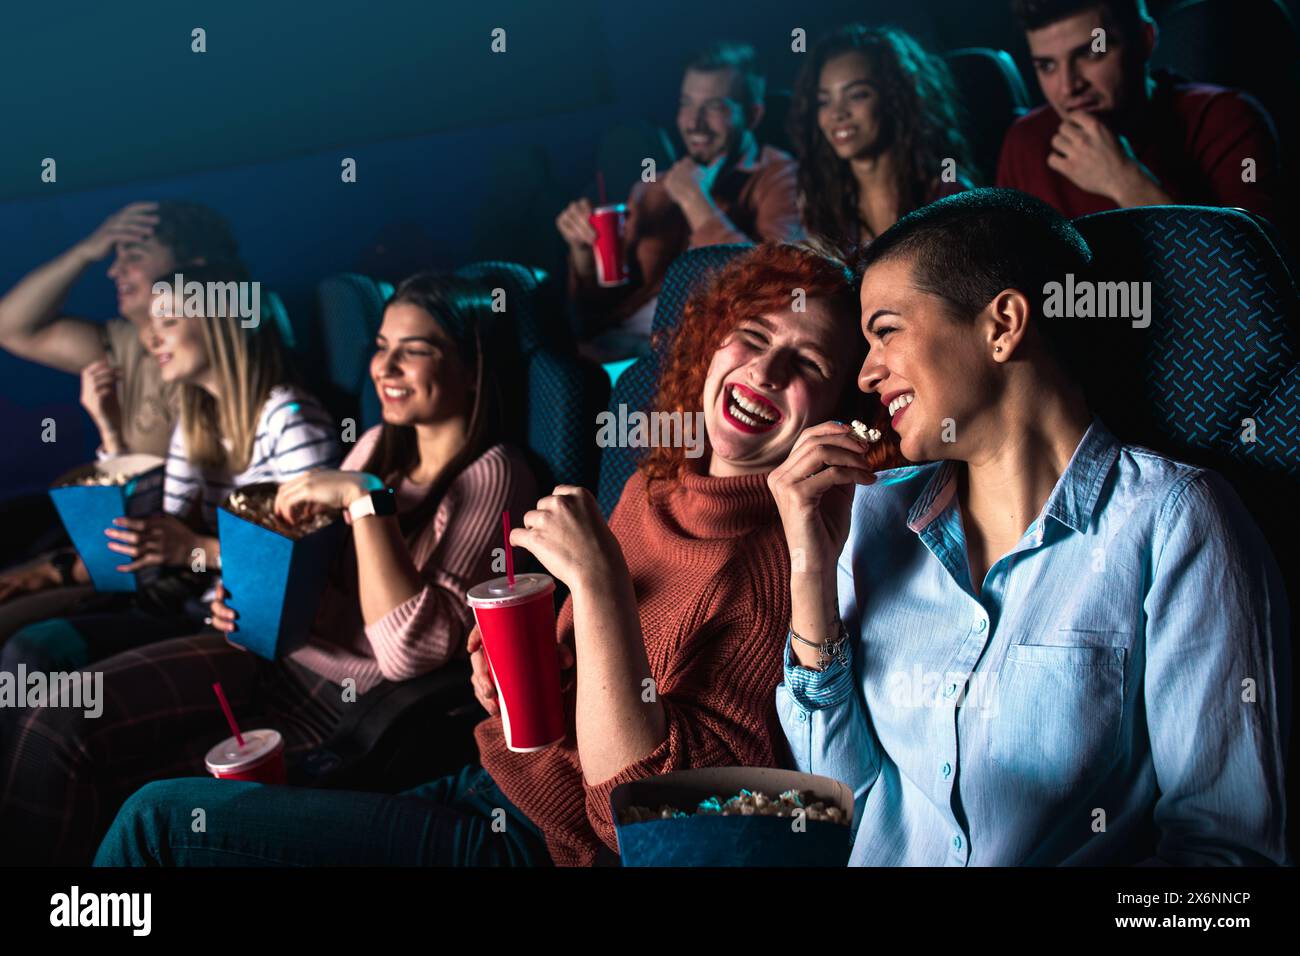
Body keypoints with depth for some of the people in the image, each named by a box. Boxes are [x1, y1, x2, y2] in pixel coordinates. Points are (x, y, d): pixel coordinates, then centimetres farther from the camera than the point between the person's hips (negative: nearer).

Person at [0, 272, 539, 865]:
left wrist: (366, 500, -24)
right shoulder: (381, 444, 8)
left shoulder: (491, 477, -14)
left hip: (350, 704, -7)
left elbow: (412, 652, -24)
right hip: (279, 649, 7)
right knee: (57, 723, -11)